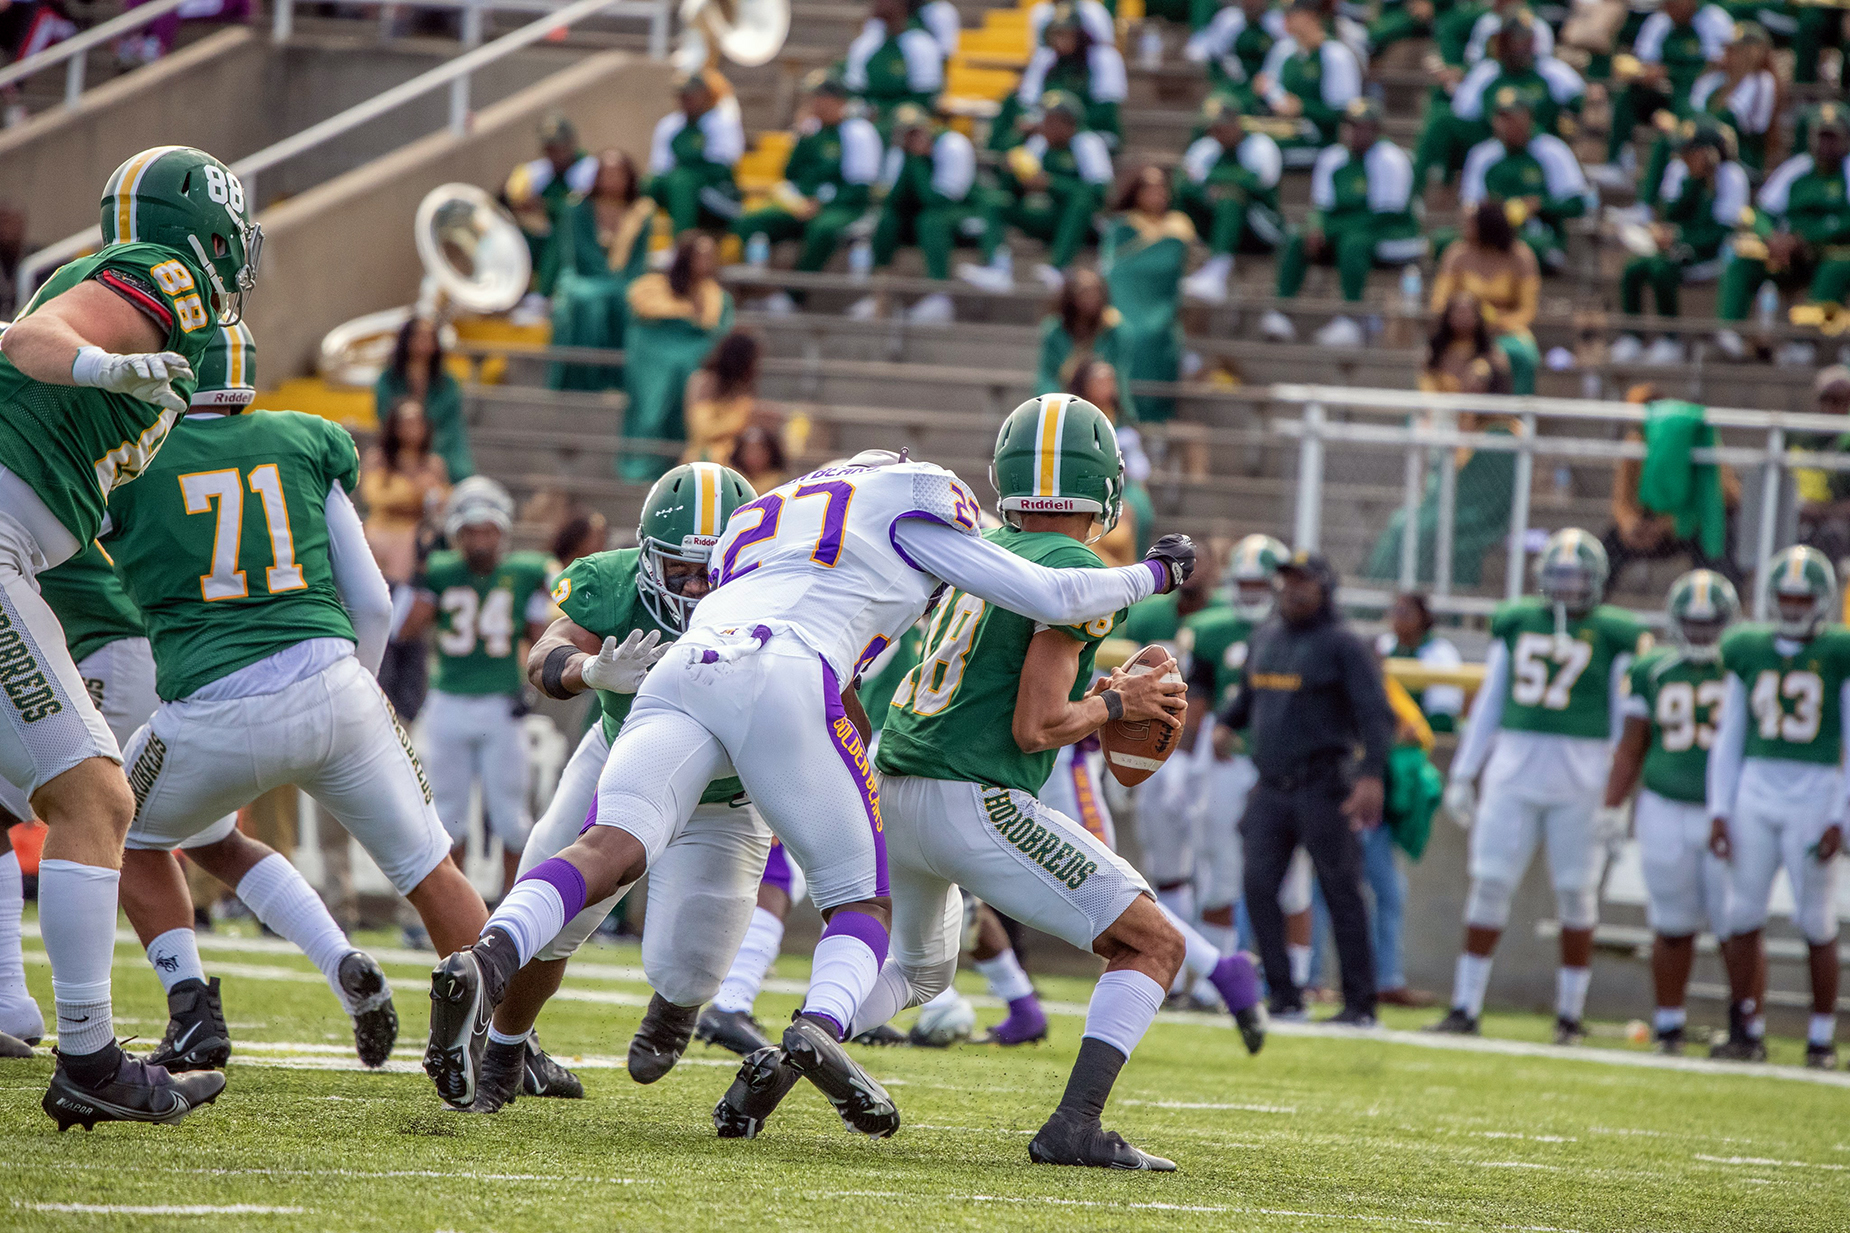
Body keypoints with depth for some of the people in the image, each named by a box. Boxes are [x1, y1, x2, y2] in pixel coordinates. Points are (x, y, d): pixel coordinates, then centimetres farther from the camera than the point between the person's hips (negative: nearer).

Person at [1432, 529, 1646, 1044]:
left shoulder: (1613, 637, 0)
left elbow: (1625, 724, 3)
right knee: (1489, 884, -1)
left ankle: (1570, 1015, 12)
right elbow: (1488, 704, 15)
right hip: (1513, 769, 2)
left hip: (1580, 780, -2)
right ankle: (1465, 1007, 3)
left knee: (1576, 894, 2)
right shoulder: (1516, 624, 9)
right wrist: (1462, 774, 13)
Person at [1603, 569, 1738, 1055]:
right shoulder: (1652, 672, 5)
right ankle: (1668, 1023, 17)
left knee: (1735, 925, -3)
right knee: (1673, 927, 6)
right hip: (1665, 811, 1)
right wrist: (1608, 811, 7)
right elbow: (1630, 750, 12)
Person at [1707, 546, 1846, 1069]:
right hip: (1755, 792, 3)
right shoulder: (1749, 652, 8)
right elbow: (1728, 738, 13)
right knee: (1743, 918, 1)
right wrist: (1719, 810, 7)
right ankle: (1747, 1031, 10)